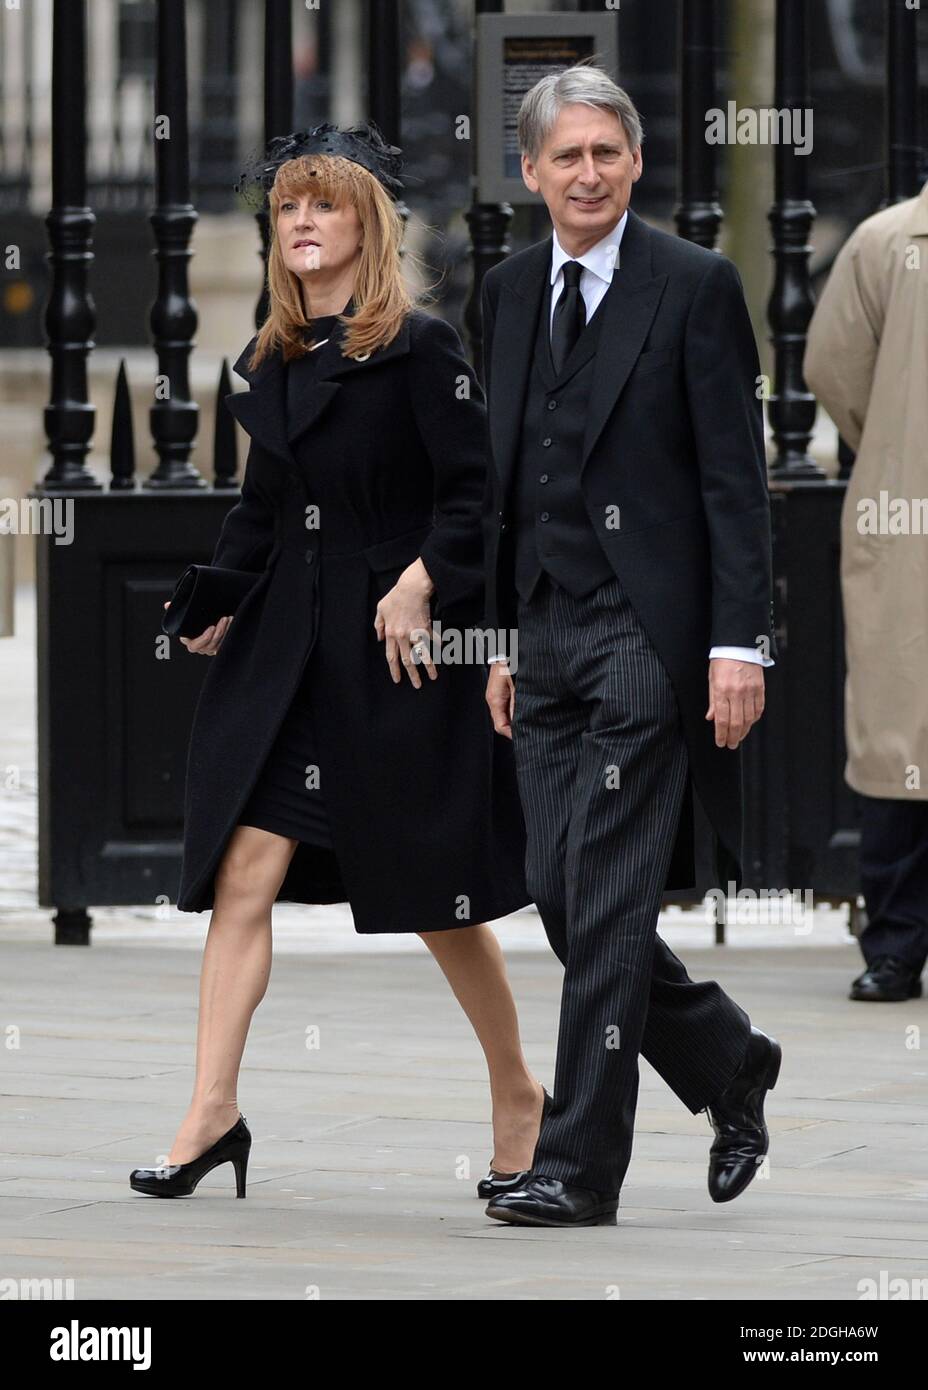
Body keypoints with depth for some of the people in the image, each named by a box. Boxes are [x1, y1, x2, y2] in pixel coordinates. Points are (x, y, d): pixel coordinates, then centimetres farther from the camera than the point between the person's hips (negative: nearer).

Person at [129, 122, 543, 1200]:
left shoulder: (421, 350, -7)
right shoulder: (270, 363, 12)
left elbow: (473, 494, -11)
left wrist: (423, 582, -23)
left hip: (397, 645, -6)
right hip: (282, 646, 6)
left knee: (436, 894, 4)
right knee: (242, 875, -6)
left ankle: (518, 1098, 21)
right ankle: (213, 1112, -6)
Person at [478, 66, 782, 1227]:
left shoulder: (695, 286, -6)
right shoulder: (510, 292, 13)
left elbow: (736, 478, -8)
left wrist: (740, 643, -14)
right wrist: (502, 633, 16)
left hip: (647, 630, -7)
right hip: (547, 632, 7)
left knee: (607, 900, -8)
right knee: (562, 899, 6)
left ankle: (580, 1166, -4)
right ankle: (728, 1063, 28)